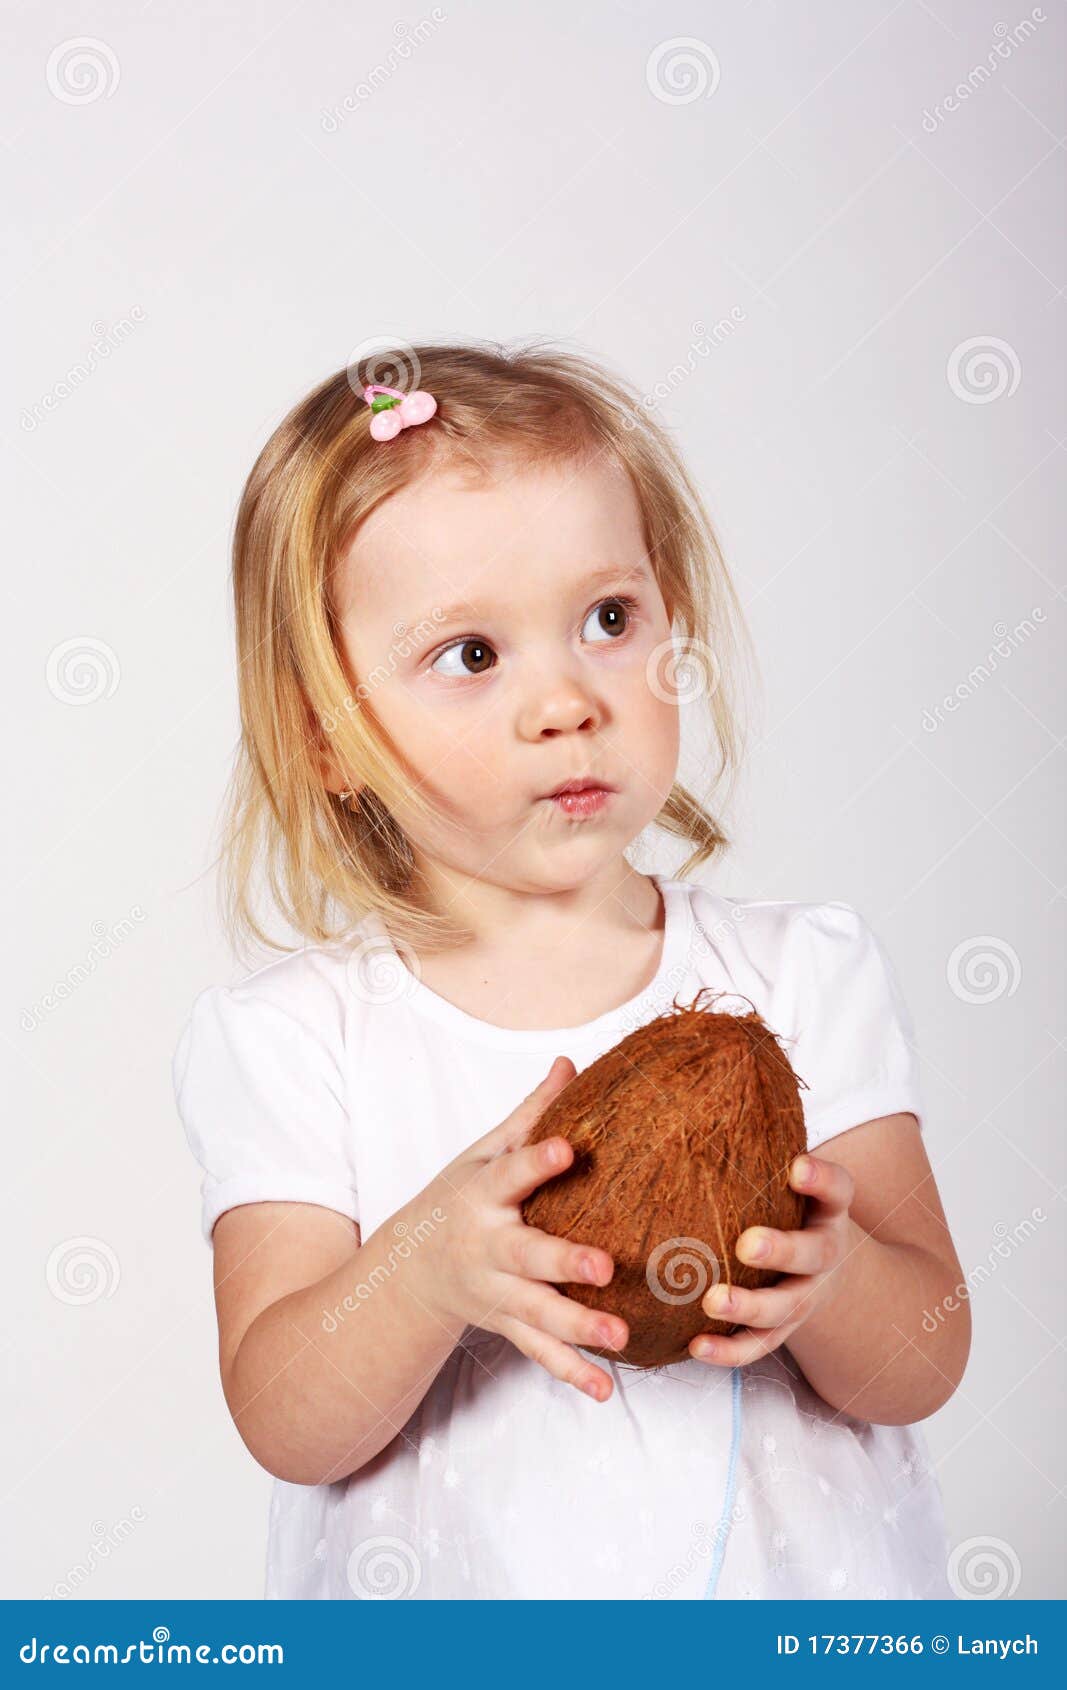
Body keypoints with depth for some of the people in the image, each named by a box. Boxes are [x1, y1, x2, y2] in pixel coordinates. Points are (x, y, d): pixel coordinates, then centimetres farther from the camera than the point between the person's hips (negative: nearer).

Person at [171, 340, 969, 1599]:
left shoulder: (802, 976, -5)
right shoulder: (294, 1042, -8)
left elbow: (924, 1372, -5)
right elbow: (287, 1428, -11)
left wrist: (826, 1277, -25)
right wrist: (426, 1266, -27)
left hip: (798, 1573, 1)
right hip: (451, 1596, 0)